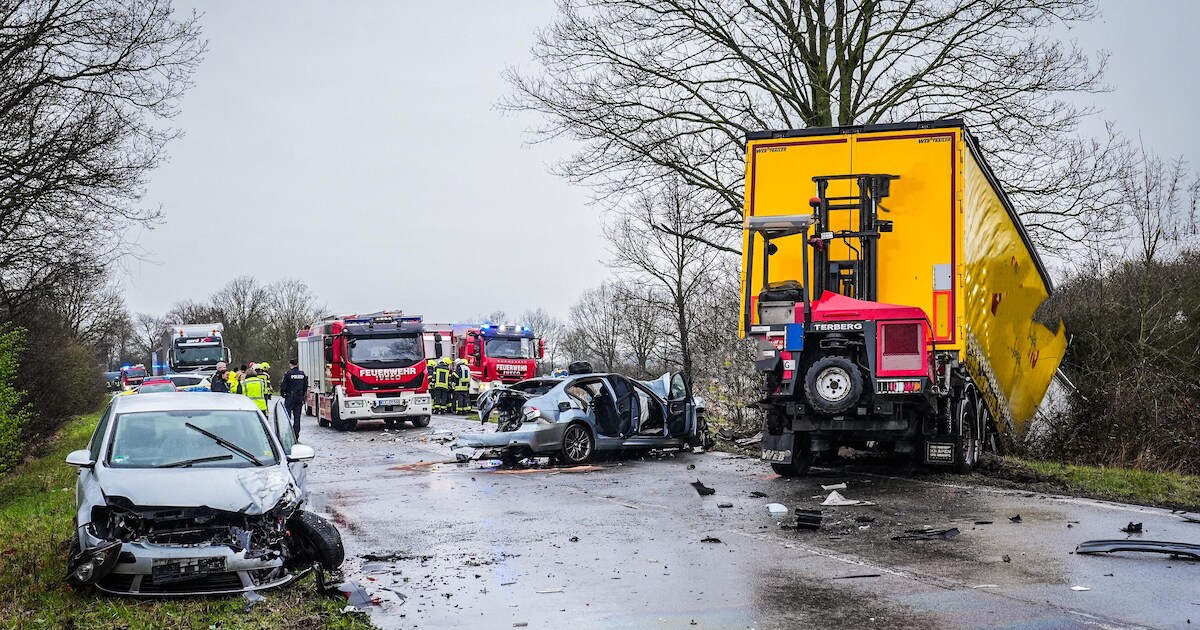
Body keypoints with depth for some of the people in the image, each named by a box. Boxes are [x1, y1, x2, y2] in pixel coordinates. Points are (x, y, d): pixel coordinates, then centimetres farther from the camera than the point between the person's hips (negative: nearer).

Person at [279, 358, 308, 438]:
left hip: (290, 398, -4)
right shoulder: (303, 374, 4)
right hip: (300, 398, 4)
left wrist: (282, 394, 9)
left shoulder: (288, 374, -11)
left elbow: (283, 386, -9)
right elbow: (306, 387, 11)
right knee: (297, 417, 7)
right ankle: (296, 436, 7)